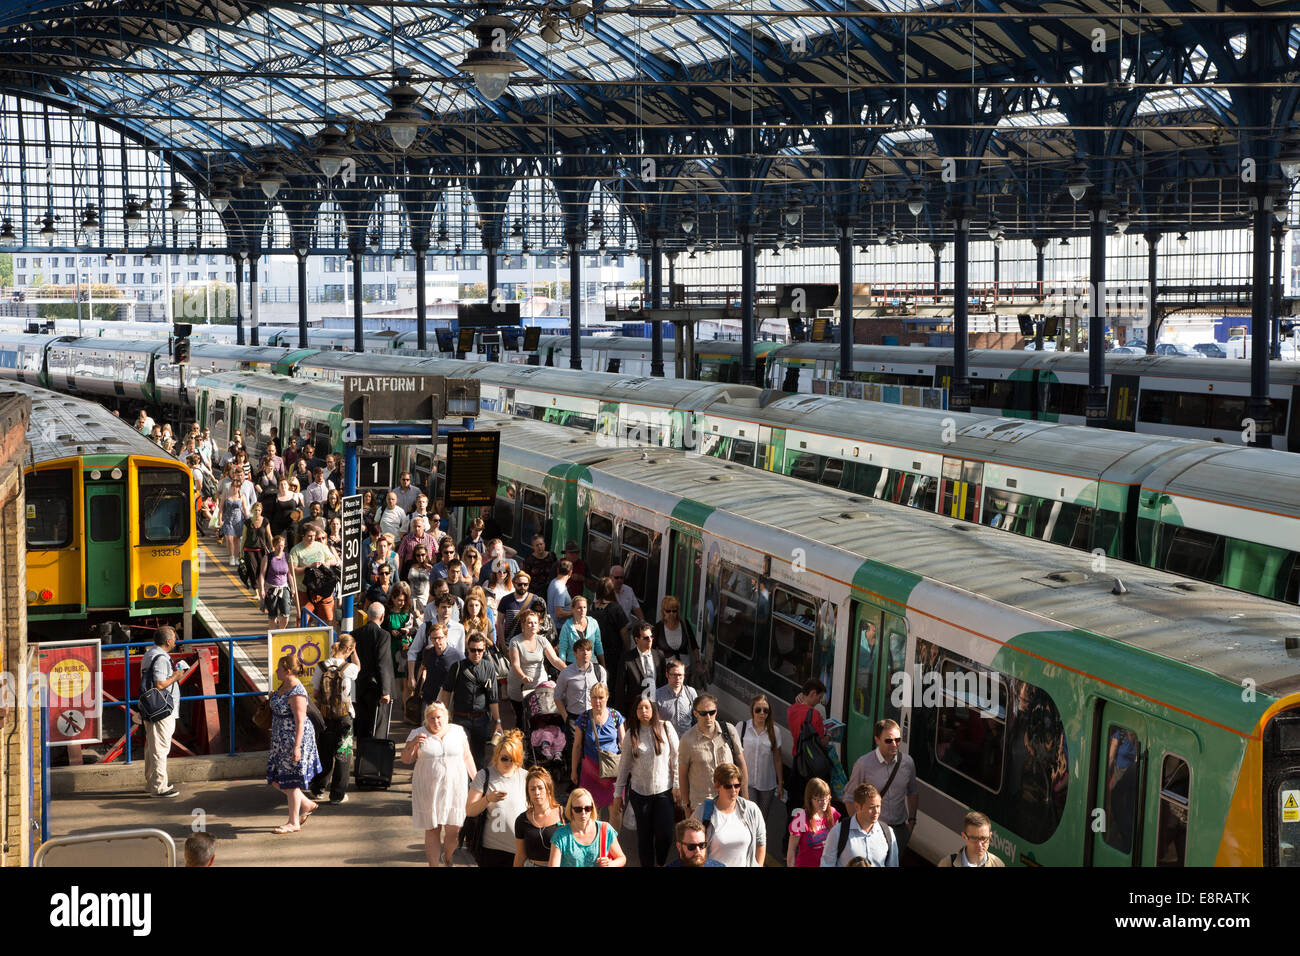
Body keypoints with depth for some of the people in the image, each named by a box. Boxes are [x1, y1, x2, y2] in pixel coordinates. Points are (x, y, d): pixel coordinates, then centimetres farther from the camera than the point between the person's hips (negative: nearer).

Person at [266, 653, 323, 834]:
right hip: (281, 740, 10)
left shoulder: (296, 693, -22)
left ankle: (293, 822, 11)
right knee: (276, 778, 13)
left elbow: (300, 722, -23)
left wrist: (297, 747, -24)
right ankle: (307, 805, 26)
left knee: (290, 780, 0)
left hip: (295, 738, -10)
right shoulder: (284, 686, 7)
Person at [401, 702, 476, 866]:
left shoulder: (458, 731, 5)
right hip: (428, 790, -1)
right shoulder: (418, 734, 0)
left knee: (454, 831, 0)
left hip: (454, 789, 1)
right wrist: (413, 744, -21)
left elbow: (467, 757, 10)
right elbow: (406, 759, -3)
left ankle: (447, 857, 29)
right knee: (432, 830, 1)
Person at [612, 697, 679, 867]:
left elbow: (676, 759, 0)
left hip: (664, 789, -1)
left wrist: (676, 786, -4)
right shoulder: (631, 734, 1)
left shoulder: (666, 728, -3)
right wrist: (618, 794, 7)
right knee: (644, 834, 5)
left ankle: (661, 864, 19)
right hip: (639, 791, 1)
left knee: (665, 834, -6)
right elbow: (624, 765, 6)